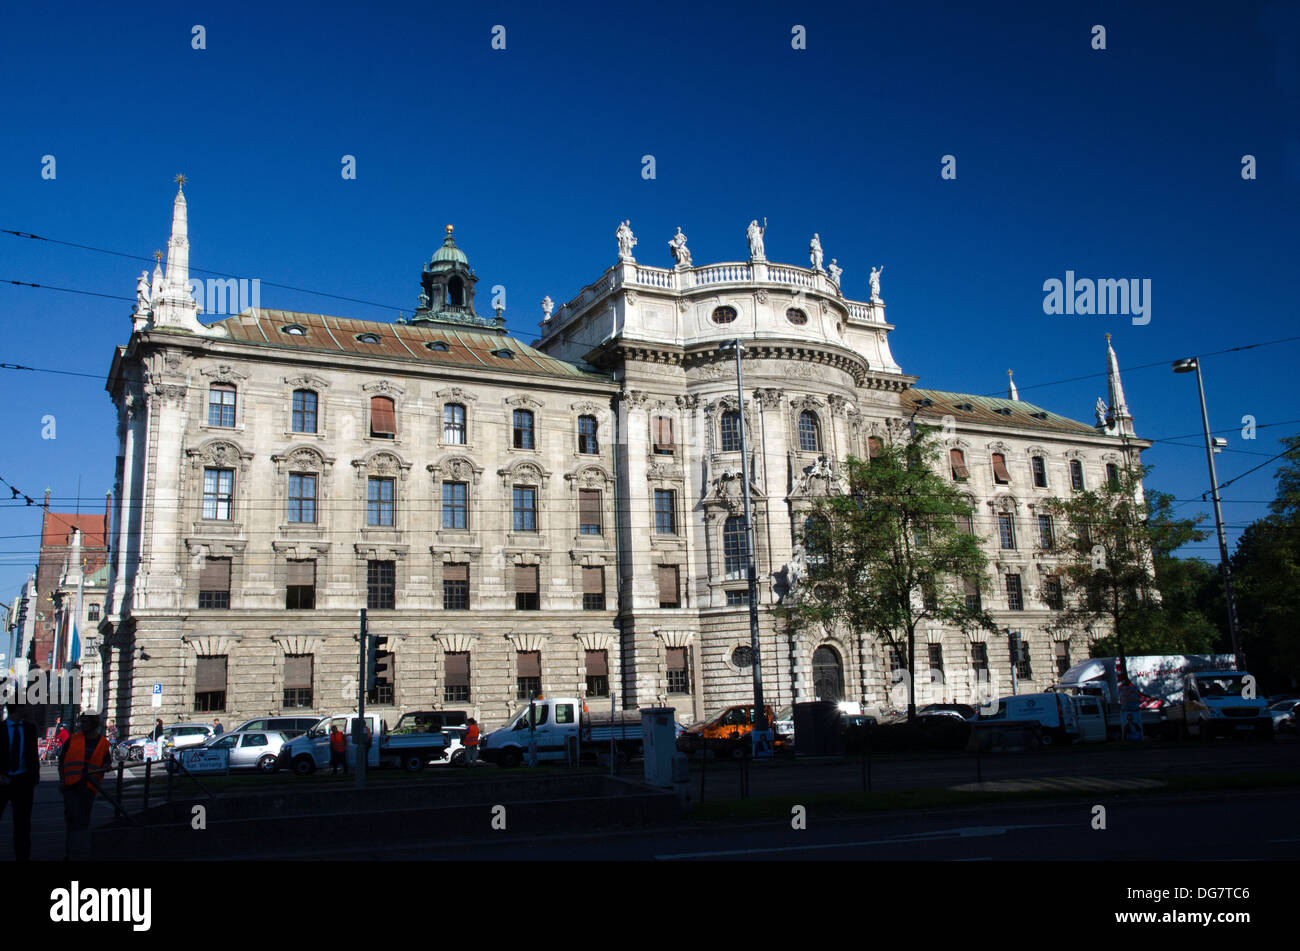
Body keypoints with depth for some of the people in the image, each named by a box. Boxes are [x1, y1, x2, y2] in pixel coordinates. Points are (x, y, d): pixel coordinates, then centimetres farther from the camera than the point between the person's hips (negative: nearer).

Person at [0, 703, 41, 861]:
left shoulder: (30, 728, 6)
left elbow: (34, 755, 8)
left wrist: (34, 782, 3)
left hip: (23, 781, 2)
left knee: (22, 823, 9)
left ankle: (22, 857, 16)